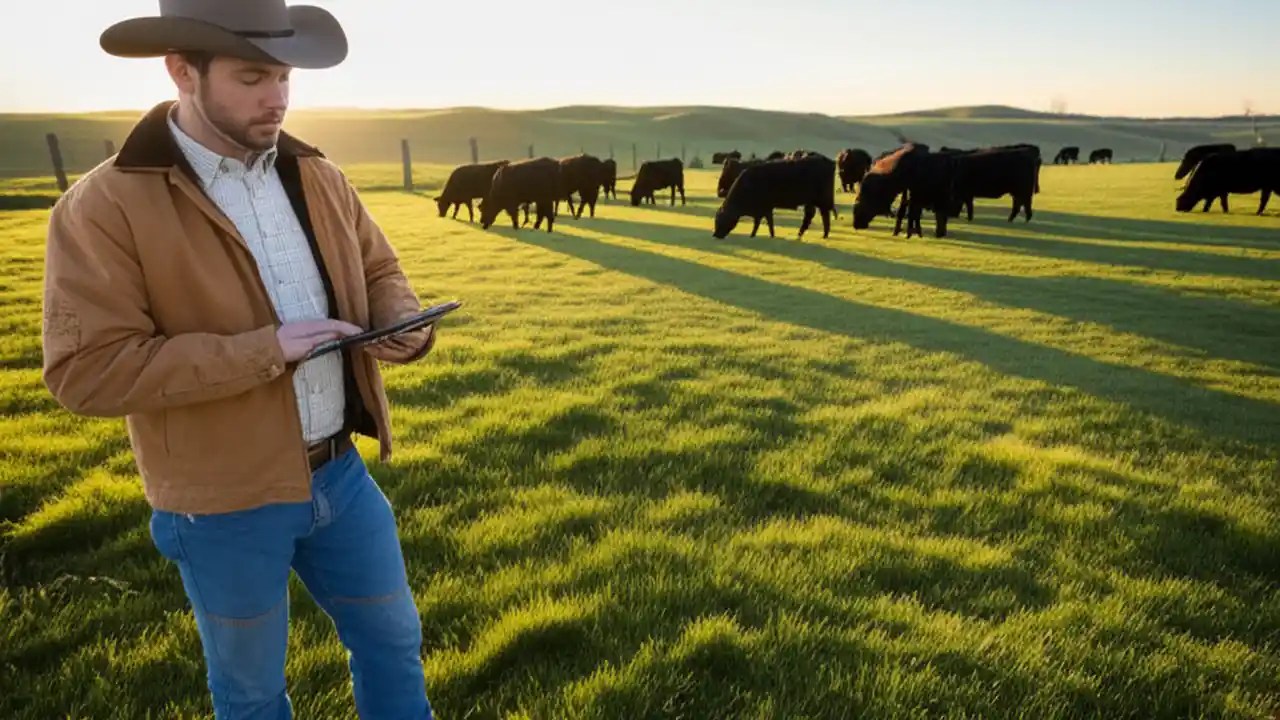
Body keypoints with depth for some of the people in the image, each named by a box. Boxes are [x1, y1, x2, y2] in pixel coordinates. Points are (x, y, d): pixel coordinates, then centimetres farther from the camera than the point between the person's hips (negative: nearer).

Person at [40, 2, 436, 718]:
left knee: (393, 640, 22)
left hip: (340, 472, 5)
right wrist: (265, 349, -26)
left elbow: (379, 270, 10)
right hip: (223, 505, -4)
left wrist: (405, 323, -13)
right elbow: (87, 370, -20)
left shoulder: (317, 177, 0)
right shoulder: (103, 207, -16)